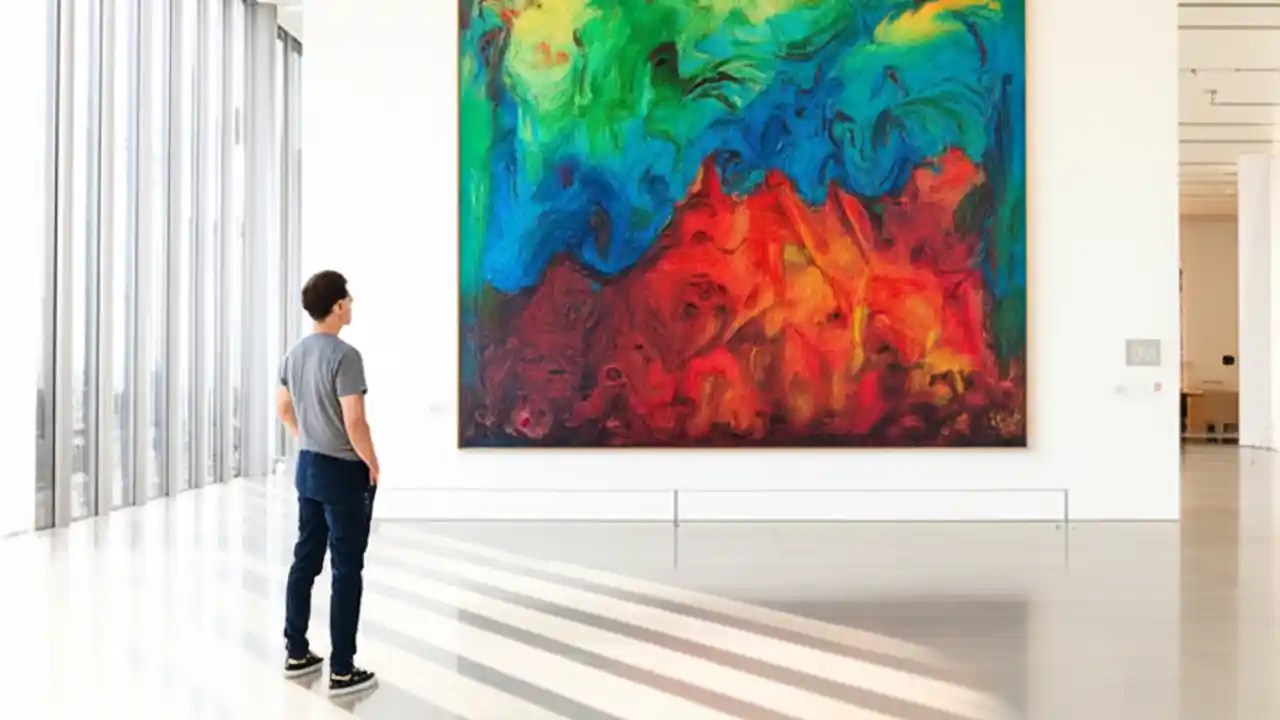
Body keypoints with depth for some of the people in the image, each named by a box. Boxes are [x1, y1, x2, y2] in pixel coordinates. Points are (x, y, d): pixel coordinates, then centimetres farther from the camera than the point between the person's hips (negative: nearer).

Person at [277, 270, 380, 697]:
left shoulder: (295, 354, 6)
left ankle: (296, 654, 26)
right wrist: (373, 465, -10)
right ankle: (342, 671, 5)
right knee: (347, 570, -1)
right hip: (345, 473, -8)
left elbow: (283, 408, 18)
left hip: (307, 468, 8)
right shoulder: (344, 356, -21)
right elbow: (354, 423, -24)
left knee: (305, 560, 16)